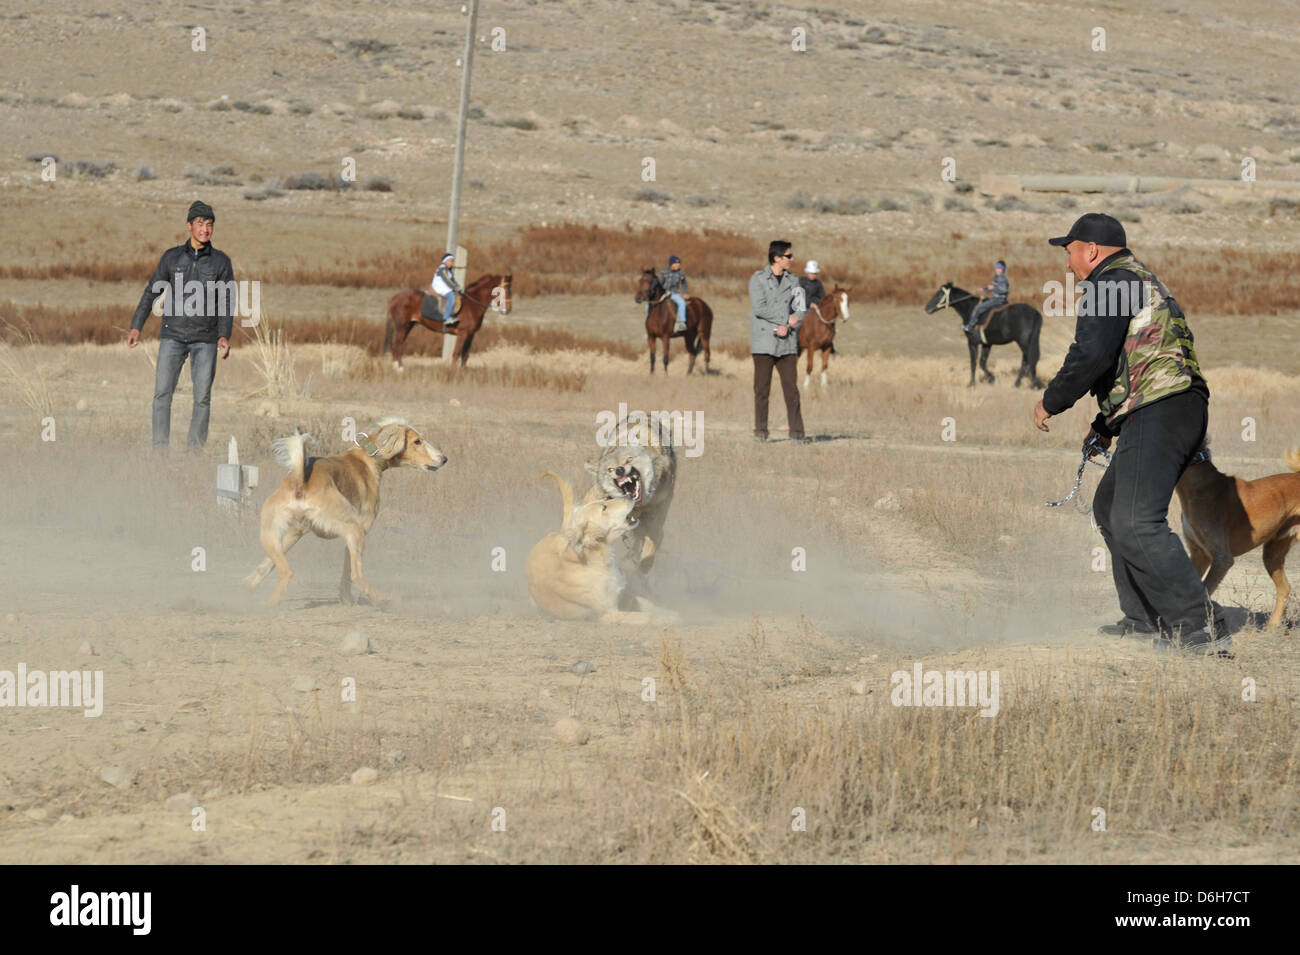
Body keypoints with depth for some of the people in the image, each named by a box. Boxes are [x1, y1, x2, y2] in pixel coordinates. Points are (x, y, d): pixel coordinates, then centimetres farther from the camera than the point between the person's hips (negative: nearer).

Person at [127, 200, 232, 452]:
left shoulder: (221, 261, 2)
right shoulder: (172, 257, 4)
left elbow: (226, 302, -1)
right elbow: (152, 292, 7)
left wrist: (225, 336, -14)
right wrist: (136, 327, -2)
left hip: (205, 340, 0)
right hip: (173, 336, 1)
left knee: (202, 397, -2)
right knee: (162, 393, -6)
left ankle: (196, 451, 6)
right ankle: (160, 449, -3)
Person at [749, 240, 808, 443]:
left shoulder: (792, 280, 12)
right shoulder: (758, 279, -1)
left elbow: (799, 311, 8)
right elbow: (759, 308, -11)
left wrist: (787, 327, -10)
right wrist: (786, 318, -9)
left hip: (786, 343, 3)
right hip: (764, 342, -3)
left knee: (791, 388, -2)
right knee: (762, 389, 0)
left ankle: (796, 432, -2)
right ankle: (760, 431, 7)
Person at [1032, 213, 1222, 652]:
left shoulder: (1110, 283, -6)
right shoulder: (1142, 280, 27)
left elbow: (1092, 356, -18)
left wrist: (1050, 402, -4)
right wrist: (1104, 426, 31)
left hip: (1158, 414, -11)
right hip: (1176, 412, 11)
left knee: (1134, 524, -20)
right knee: (1109, 507, 24)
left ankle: (1200, 627, -26)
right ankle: (1143, 616, 26)